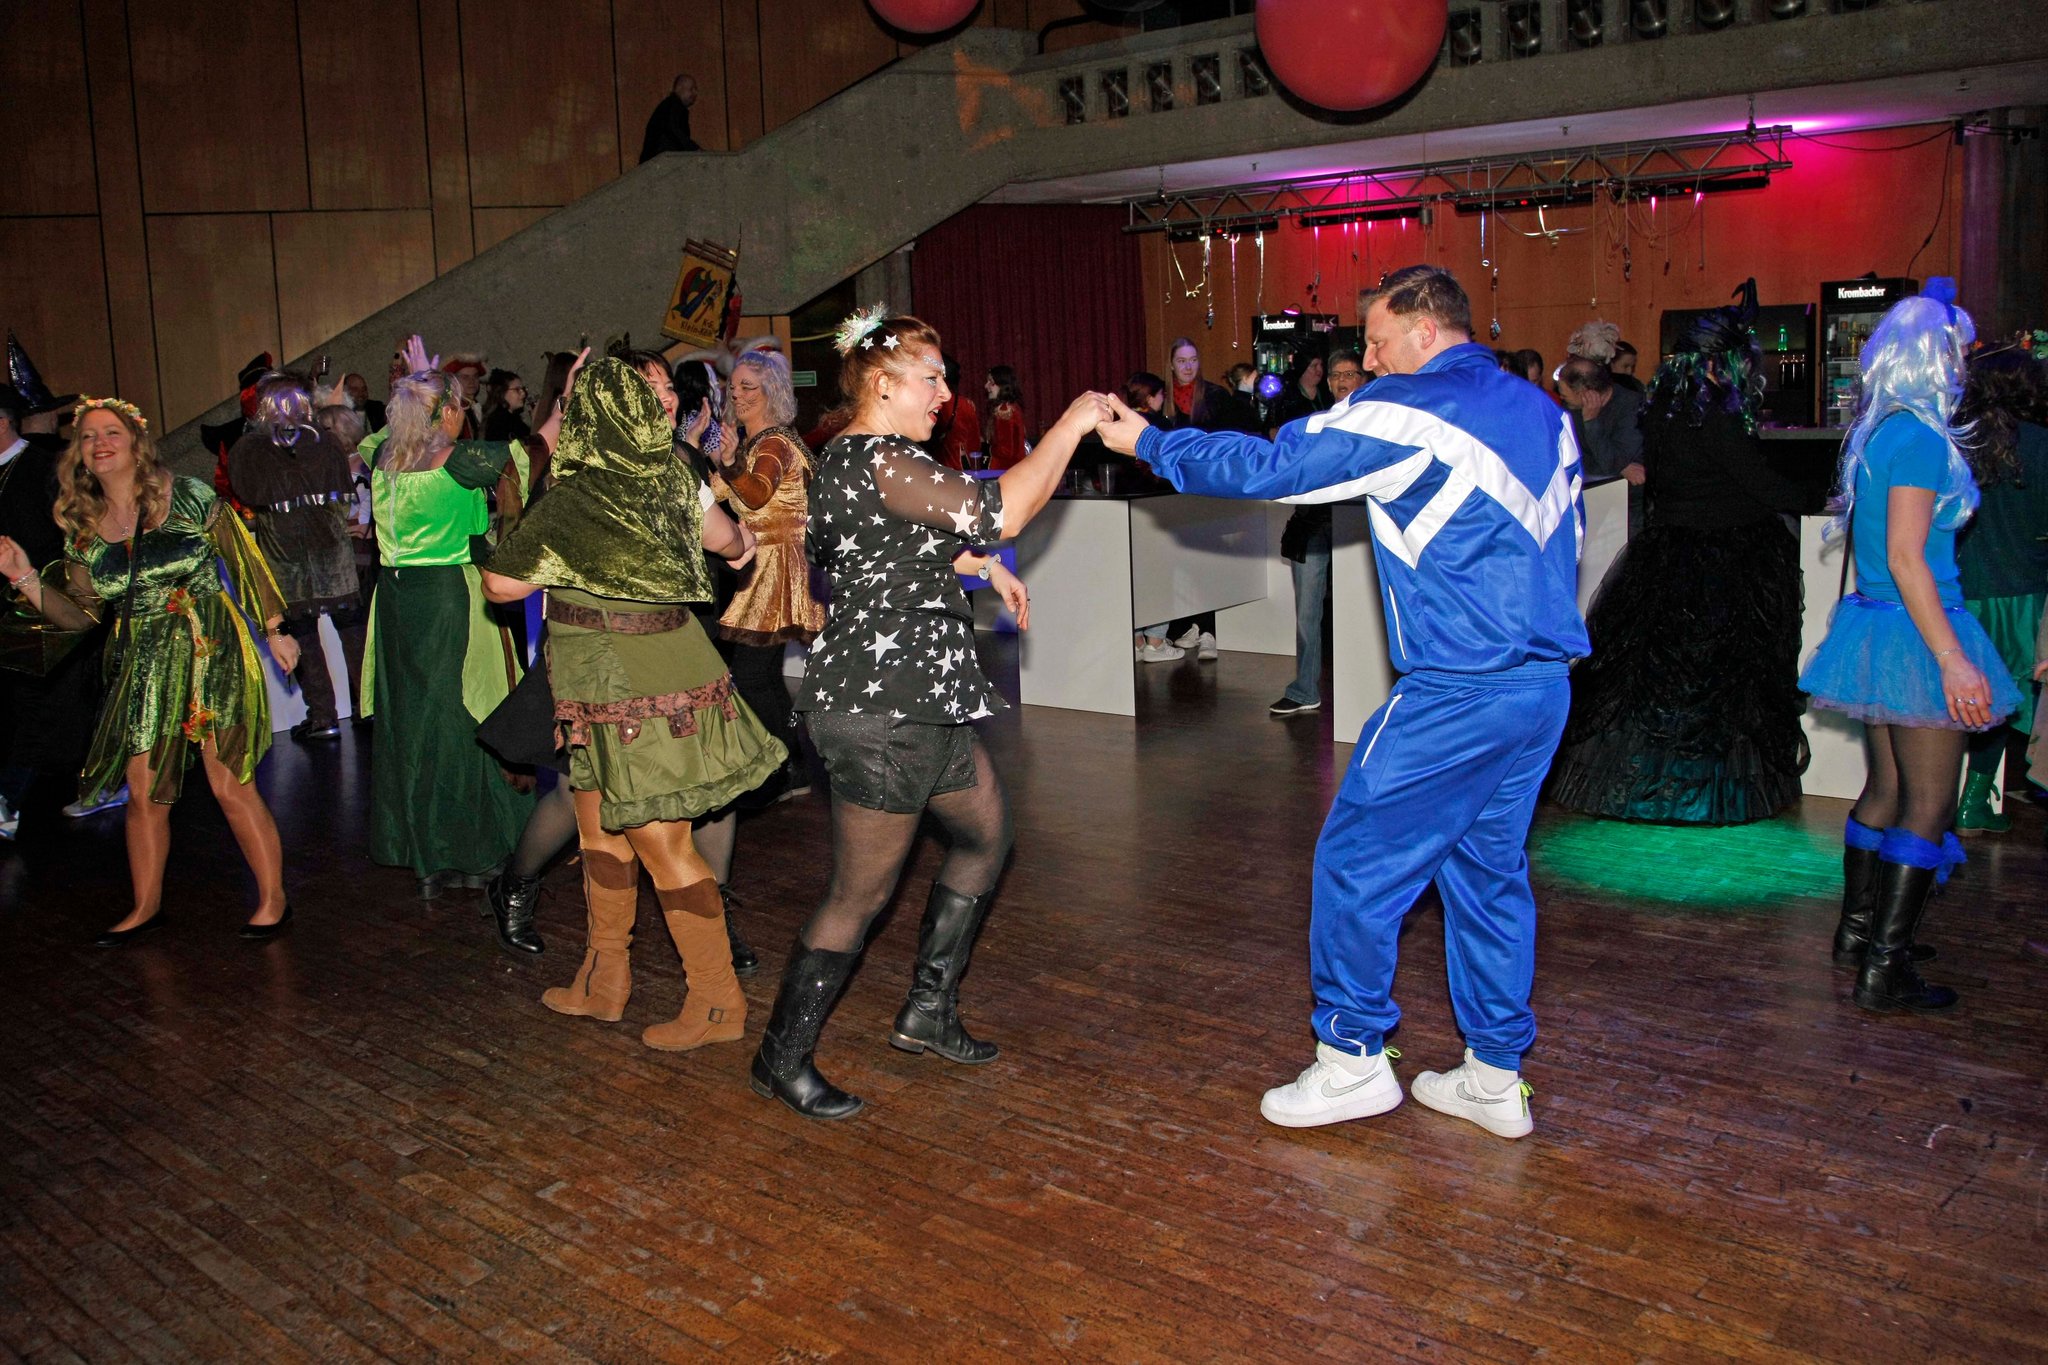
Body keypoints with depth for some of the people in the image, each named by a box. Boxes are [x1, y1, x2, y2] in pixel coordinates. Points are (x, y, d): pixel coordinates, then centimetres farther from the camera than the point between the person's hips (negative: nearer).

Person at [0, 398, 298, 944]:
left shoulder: (187, 496, -4)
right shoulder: (84, 527, 8)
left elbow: (245, 561, 0)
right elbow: (80, 615, 10)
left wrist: (274, 631, 1)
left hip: (210, 653, -4)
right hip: (142, 667, 5)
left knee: (230, 786, -6)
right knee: (144, 794, 8)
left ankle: (273, 899, 8)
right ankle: (146, 907, 27)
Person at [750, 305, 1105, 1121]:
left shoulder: (848, 459, 13)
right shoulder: (880, 462, -19)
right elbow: (998, 510, -26)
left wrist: (981, 564, 20)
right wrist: (1071, 426, -15)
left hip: (917, 701, 11)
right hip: (883, 710, -11)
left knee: (986, 834, 20)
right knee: (862, 895, 0)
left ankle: (928, 1012, 30)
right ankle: (783, 1060, 15)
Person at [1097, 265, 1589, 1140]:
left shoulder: (1406, 413, -11)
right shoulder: (1541, 410, 12)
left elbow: (1265, 467, -8)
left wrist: (1148, 443, 4)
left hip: (1456, 693, -8)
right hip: (1544, 683, 9)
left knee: (1356, 863, 4)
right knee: (1490, 871, 15)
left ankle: (1352, 1058, 13)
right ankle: (1495, 1077, 21)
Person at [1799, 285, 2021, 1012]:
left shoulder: (1874, 431, 11)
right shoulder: (1920, 437, -18)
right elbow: (1905, 558, -23)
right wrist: (1953, 660, -23)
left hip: (1875, 626, 9)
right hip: (1914, 633, -9)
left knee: (1885, 788, 18)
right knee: (1929, 804, -2)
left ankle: (1857, 932, 28)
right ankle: (1885, 968, 0)